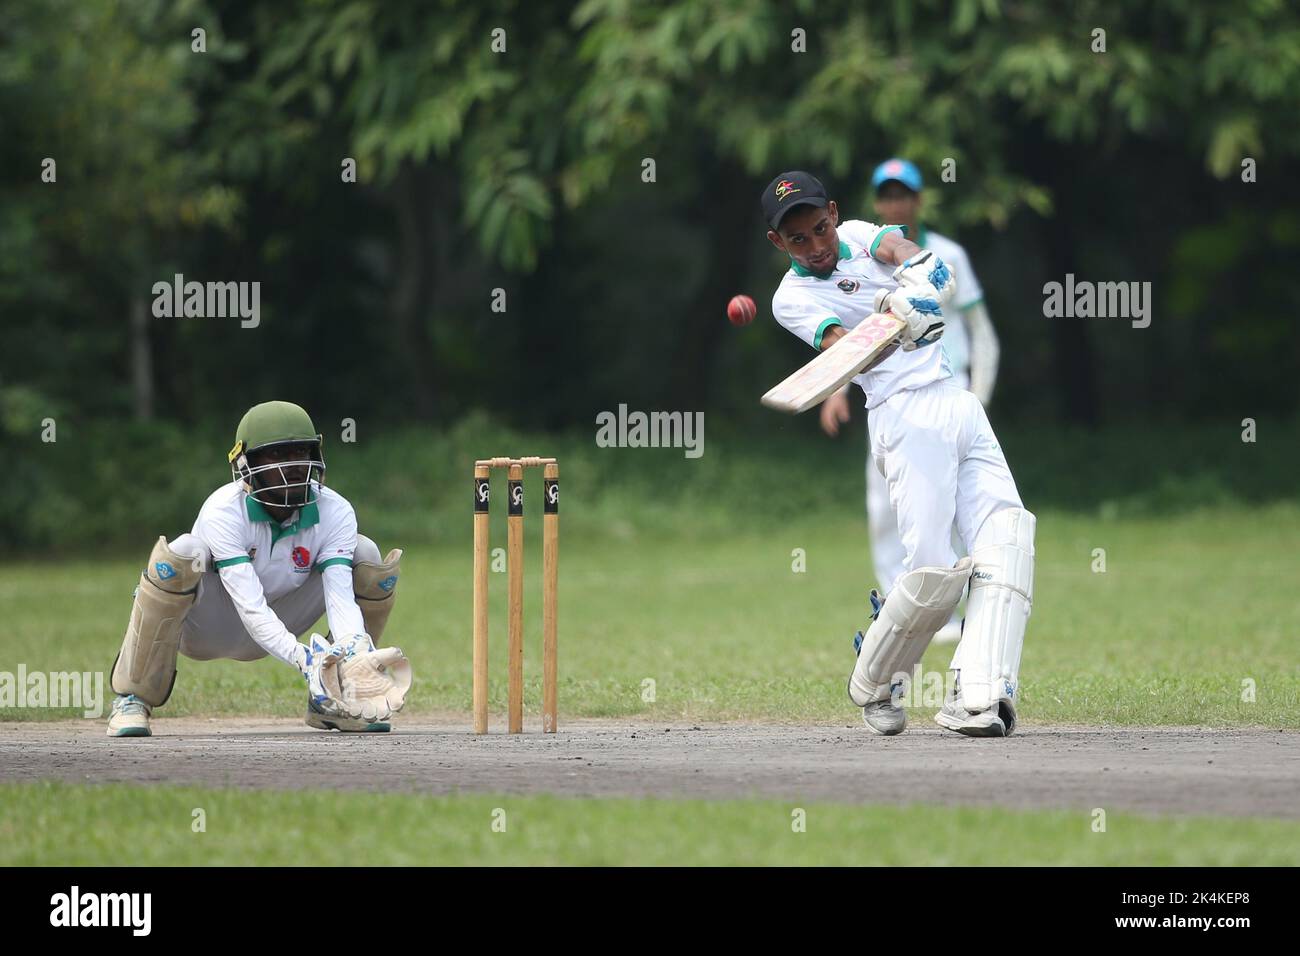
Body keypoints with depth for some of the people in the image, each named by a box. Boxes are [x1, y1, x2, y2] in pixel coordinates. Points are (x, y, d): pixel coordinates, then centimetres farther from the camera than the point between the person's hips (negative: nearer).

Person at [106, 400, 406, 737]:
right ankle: (132, 701, -23)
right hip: (205, 629, -4)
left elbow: (340, 597, -28)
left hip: (274, 628, 4)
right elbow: (251, 608, -37)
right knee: (184, 553, -37)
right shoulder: (222, 512, -29)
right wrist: (302, 658, -53)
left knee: (367, 556, -13)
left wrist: (356, 649, -50)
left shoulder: (335, 512, -17)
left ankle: (331, 703, -1)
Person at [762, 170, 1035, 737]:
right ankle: (872, 685, 8)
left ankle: (978, 698, -20)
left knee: (1004, 539, -12)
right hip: (906, 415, -6)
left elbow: (901, 248, -6)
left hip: (960, 403, 6)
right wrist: (893, 318, -40)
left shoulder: (857, 235, 16)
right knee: (932, 568, -17)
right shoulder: (792, 299, -1)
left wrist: (917, 270, -30)